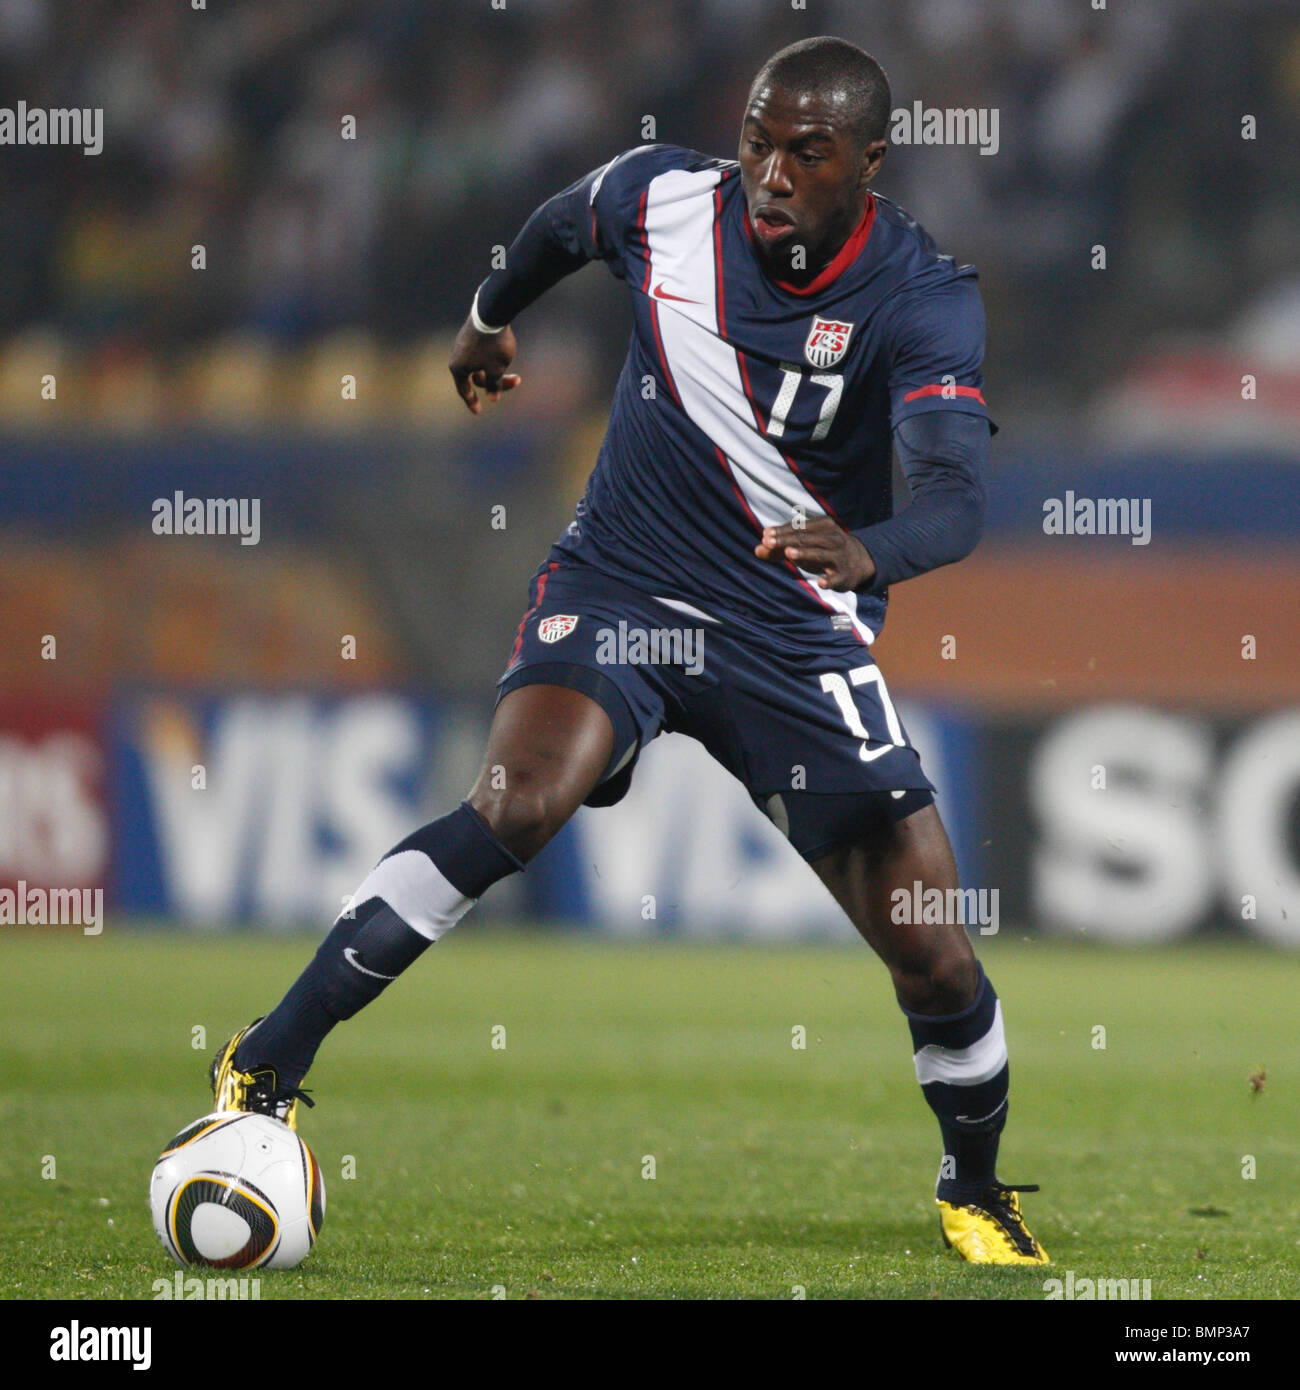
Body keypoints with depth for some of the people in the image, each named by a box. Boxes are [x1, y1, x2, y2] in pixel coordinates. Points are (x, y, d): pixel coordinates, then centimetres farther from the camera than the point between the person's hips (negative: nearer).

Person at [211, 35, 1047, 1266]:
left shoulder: (923, 301, -16)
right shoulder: (661, 202, -10)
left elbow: (956, 500, -30)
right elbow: (559, 226, 16)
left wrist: (865, 551, -53)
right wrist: (487, 319, 35)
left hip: (800, 634, 0)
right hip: (616, 588, 0)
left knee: (935, 957, -3)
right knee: (518, 804, -30)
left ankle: (975, 1192, 27)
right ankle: (265, 1068, -23)